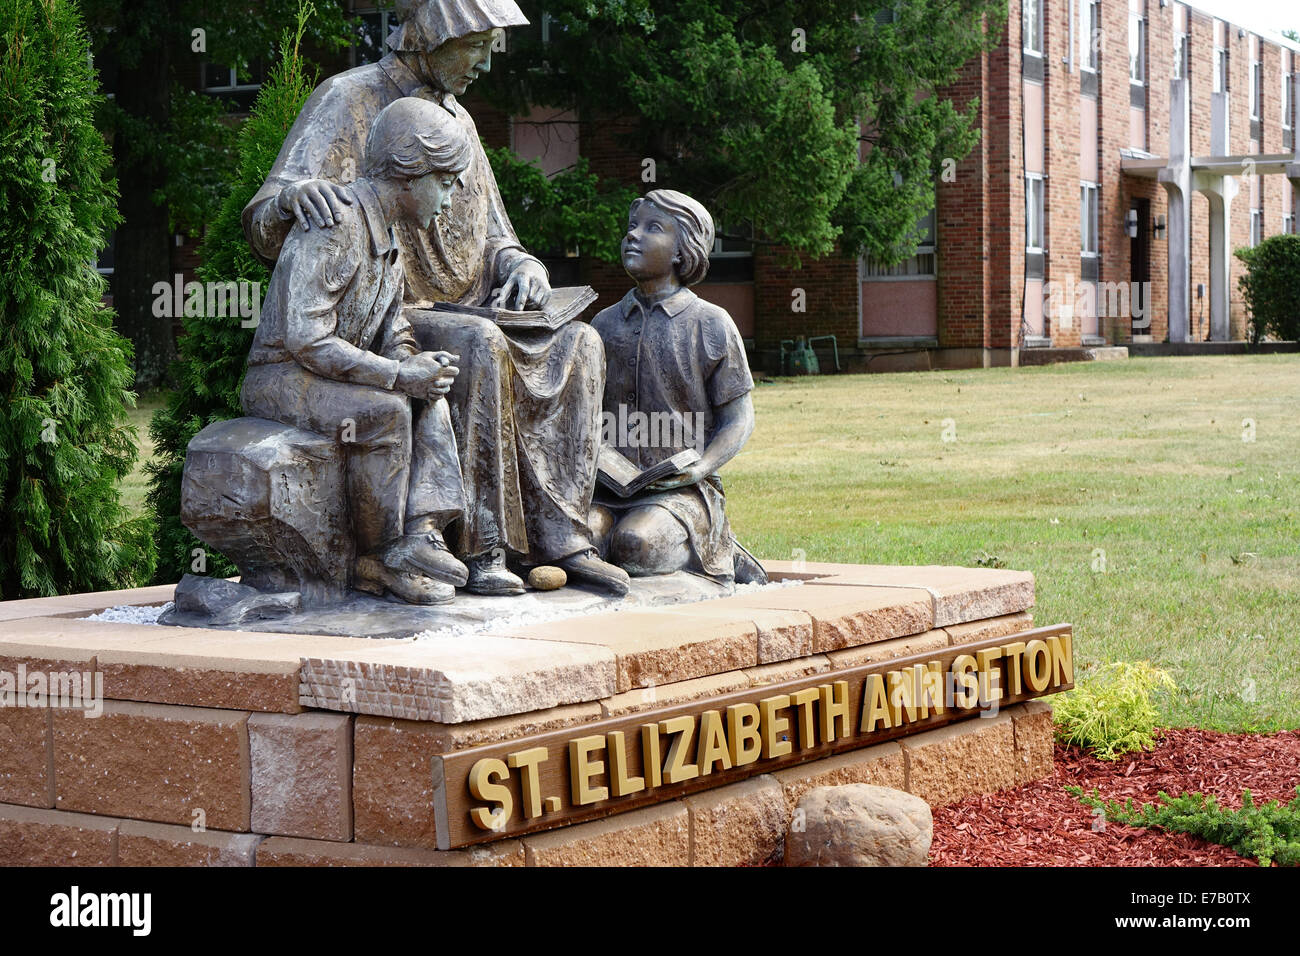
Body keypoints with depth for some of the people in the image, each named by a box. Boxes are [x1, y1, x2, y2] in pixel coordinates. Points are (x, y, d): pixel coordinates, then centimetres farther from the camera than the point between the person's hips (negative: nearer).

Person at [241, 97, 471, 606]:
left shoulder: (388, 238, 13)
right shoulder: (333, 225, -20)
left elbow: (392, 331, 15)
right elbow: (306, 339, -26)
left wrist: (413, 363, -10)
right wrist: (398, 374, -25)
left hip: (333, 376, 9)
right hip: (280, 377, -9)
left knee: (429, 401, -8)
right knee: (385, 410, -29)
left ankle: (420, 533, -20)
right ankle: (378, 560, -18)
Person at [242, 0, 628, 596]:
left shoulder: (456, 119, 17)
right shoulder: (349, 100, -6)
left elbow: (491, 240, 21)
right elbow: (265, 229, -16)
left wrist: (521, 267, -4)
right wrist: (297, 194, -41)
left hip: (464, 314, 7)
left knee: (576, 343, -17)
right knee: (478, 346, -35)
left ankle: (560, 536, -22)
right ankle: (482, 547, -32)